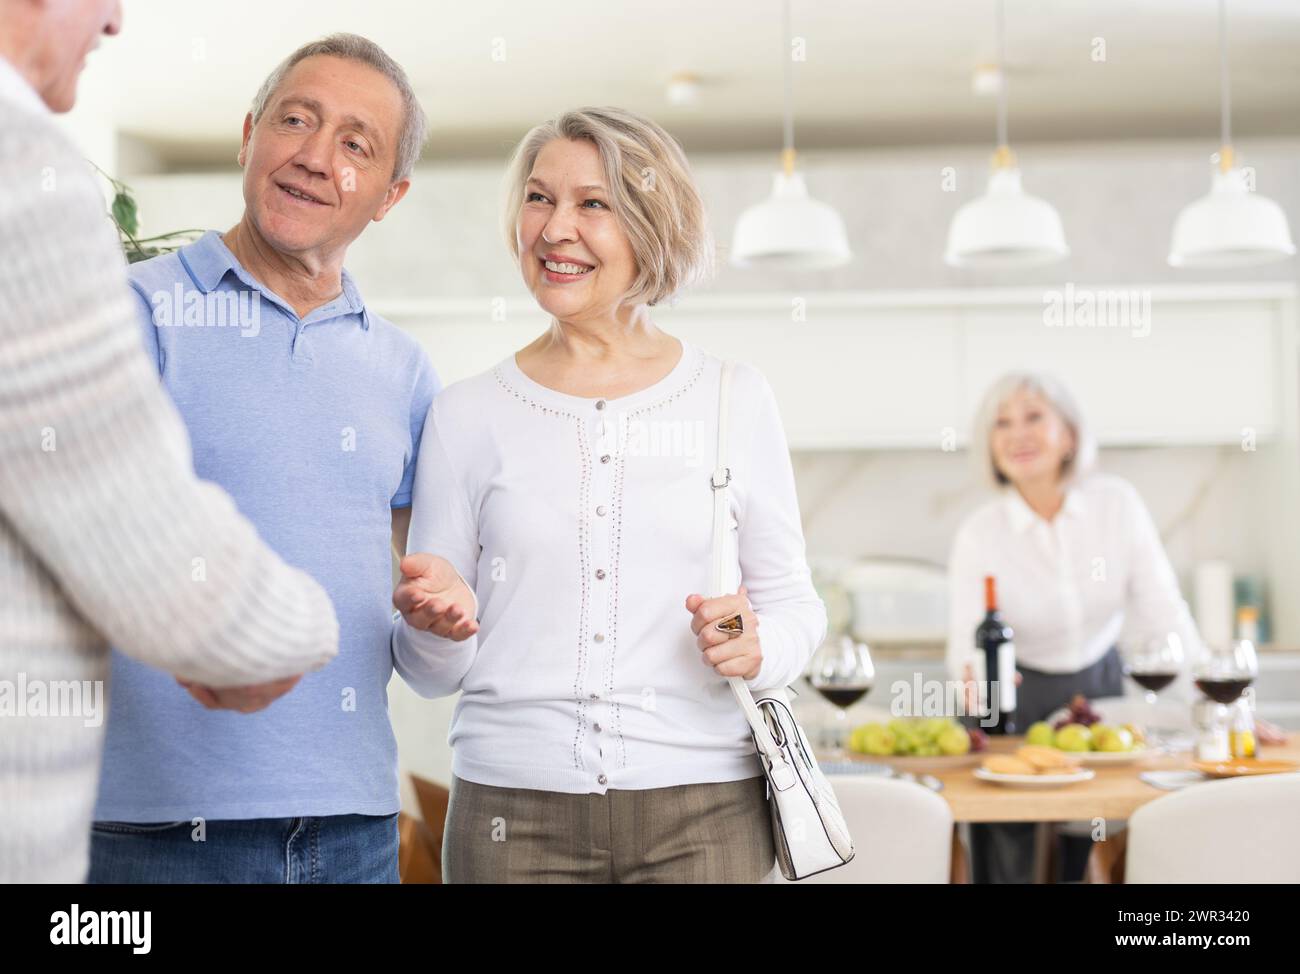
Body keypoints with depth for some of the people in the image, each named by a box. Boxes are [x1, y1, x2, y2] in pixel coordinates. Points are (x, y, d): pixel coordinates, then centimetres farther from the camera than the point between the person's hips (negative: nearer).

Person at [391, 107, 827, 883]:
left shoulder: (734, 398, 4)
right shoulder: (467, 415, 4)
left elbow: (794, 600, 7)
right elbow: (432, 673, 6)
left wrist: (757, 646, -14)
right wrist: (441, 625, -15)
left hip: (703, 815, 0)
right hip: (514, 815, 1)